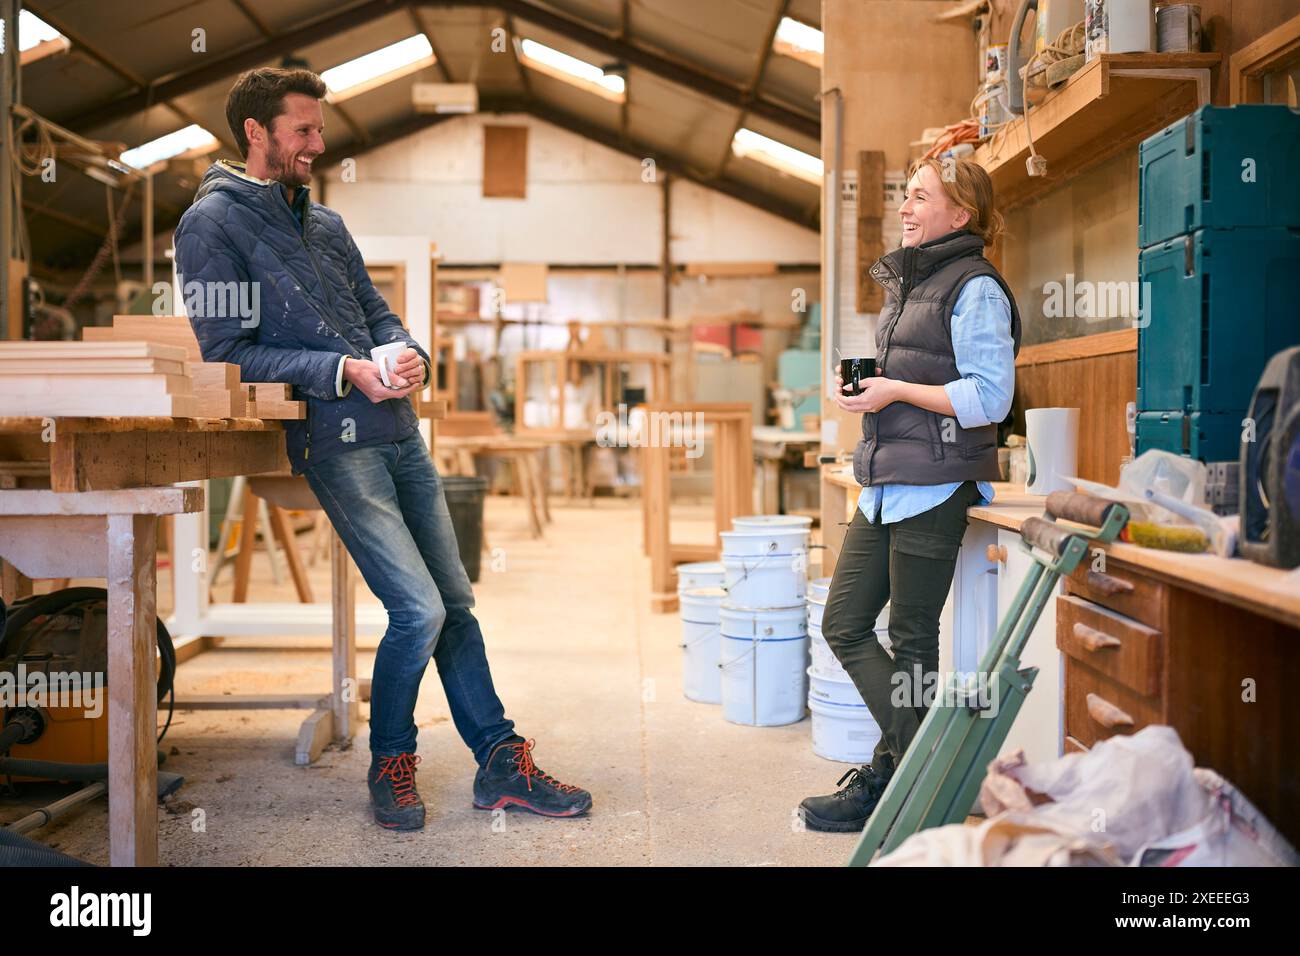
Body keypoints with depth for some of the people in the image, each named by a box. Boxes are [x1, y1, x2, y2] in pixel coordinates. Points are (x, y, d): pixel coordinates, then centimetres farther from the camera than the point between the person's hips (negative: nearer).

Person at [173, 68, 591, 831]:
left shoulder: (326, 223, 19)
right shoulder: (213, 224, -3)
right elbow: (228, 350, -10)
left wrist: (409, 353, -4)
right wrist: (343, 371, -18)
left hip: (401, 432, 8)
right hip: (337, 444, -7)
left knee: (455, 601, 8)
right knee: (419, 610, -11)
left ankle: (502, 766, 19)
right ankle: (391, 766, 14)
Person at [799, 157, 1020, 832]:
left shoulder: (975, 288, -7)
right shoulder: (905, 282, 19)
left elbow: (988, 397, -14)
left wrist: (895, 391, -15)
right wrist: (863, 386, 8)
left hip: (936, 487, -9)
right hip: (883, 485, 9)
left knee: (911, 640, 1)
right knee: (844, 625, 8)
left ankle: (893, 778, 16)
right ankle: (904, 768, 21)